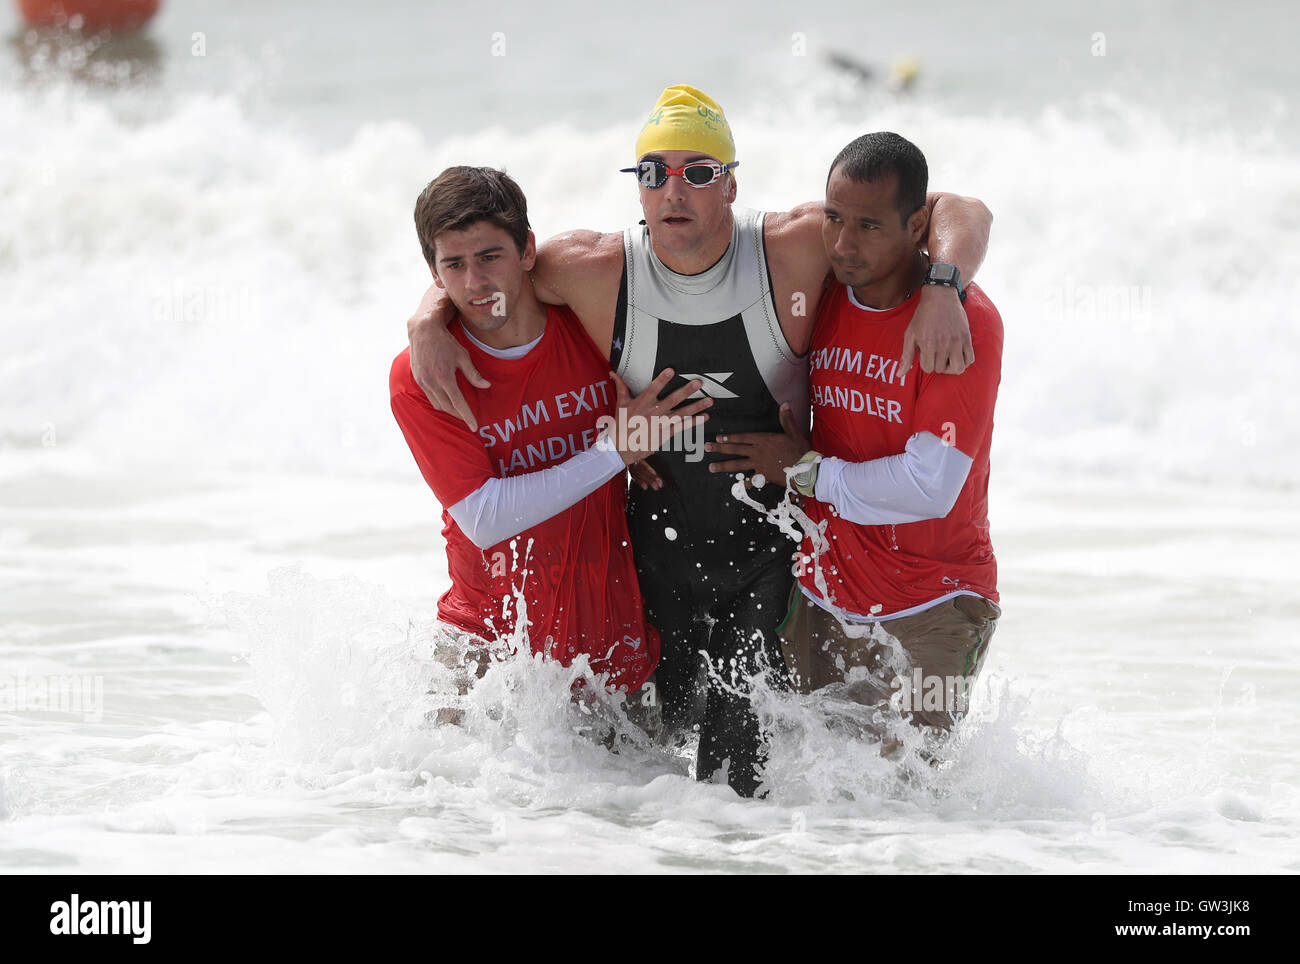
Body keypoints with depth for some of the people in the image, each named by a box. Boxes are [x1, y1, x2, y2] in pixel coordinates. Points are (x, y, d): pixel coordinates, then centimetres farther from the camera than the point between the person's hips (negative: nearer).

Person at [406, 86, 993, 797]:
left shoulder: (794, 251, -17)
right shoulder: (595, 271, -13)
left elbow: (958, 214, -13)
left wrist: (941, 291, -33)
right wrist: (427, 322, -19)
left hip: (776, 537, -2)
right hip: (664, 543, 2)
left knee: (742, 717, -16)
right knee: (677, 717, 11)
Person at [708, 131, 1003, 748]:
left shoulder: (966, 320, -16)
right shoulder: (818, 298, 2)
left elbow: (928, 488, -23)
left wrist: (807, 470, -11)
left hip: (928, 611, -6)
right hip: (821, 600, 6)